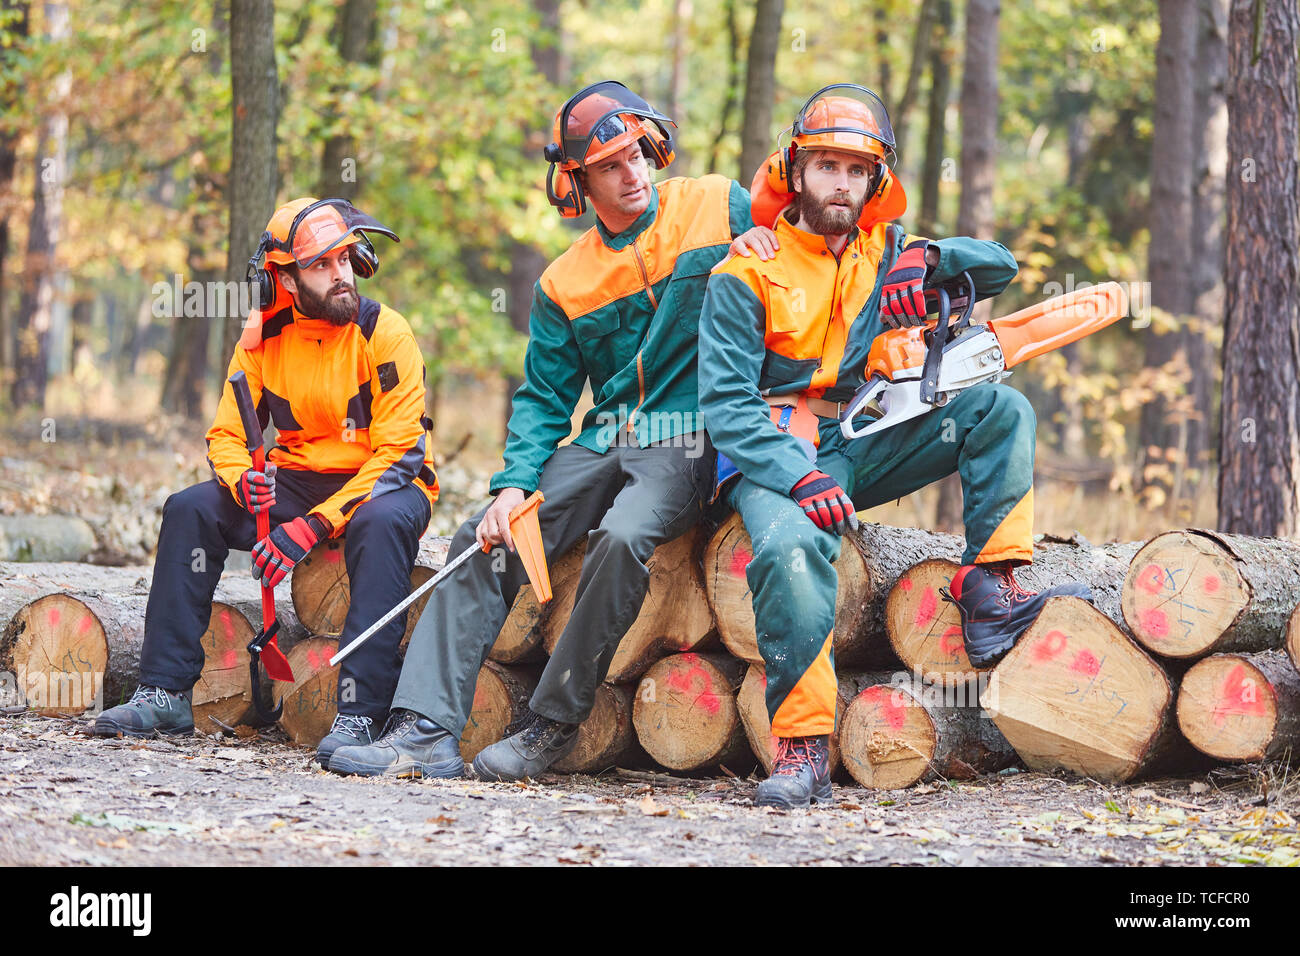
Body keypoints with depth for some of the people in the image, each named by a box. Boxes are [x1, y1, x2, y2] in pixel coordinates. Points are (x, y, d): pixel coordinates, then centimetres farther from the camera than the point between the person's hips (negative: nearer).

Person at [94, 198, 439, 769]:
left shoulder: (382, 333, -16)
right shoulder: (264, 338, -2)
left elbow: (398, 454, -19)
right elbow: (226, 436, 3)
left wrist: (313, 525, -27)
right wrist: (243, 481, -23)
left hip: (384, 482, -5)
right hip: (297, 483, 5)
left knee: (382, 521, -39)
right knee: (190, 509, -15)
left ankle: (359, 715, -42)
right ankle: (165, 694, -15)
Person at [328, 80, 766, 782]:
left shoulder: (719, 208, 4)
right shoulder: (565, 284, 12)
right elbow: (543, 398, 9)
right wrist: (515, 483, -8)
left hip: (690, 443, -4)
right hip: (603, 442, 4)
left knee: (623, 535, -33)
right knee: (483, 540, -14)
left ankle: (553, 723, -21)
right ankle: (427, 730, -17)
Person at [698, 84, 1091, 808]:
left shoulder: (883, 253, 12)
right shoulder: (748, 273, -4)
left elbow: (1000, 266, 10)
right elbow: (726, 402, -12)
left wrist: (925, 259, -11)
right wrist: (800, 478, -27)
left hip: (861, 448, 5)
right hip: (775, 452, -5)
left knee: (1001, 410, -10)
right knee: (793, 546, -37)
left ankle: (991, 594, -18)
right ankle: (803, 748, -34)